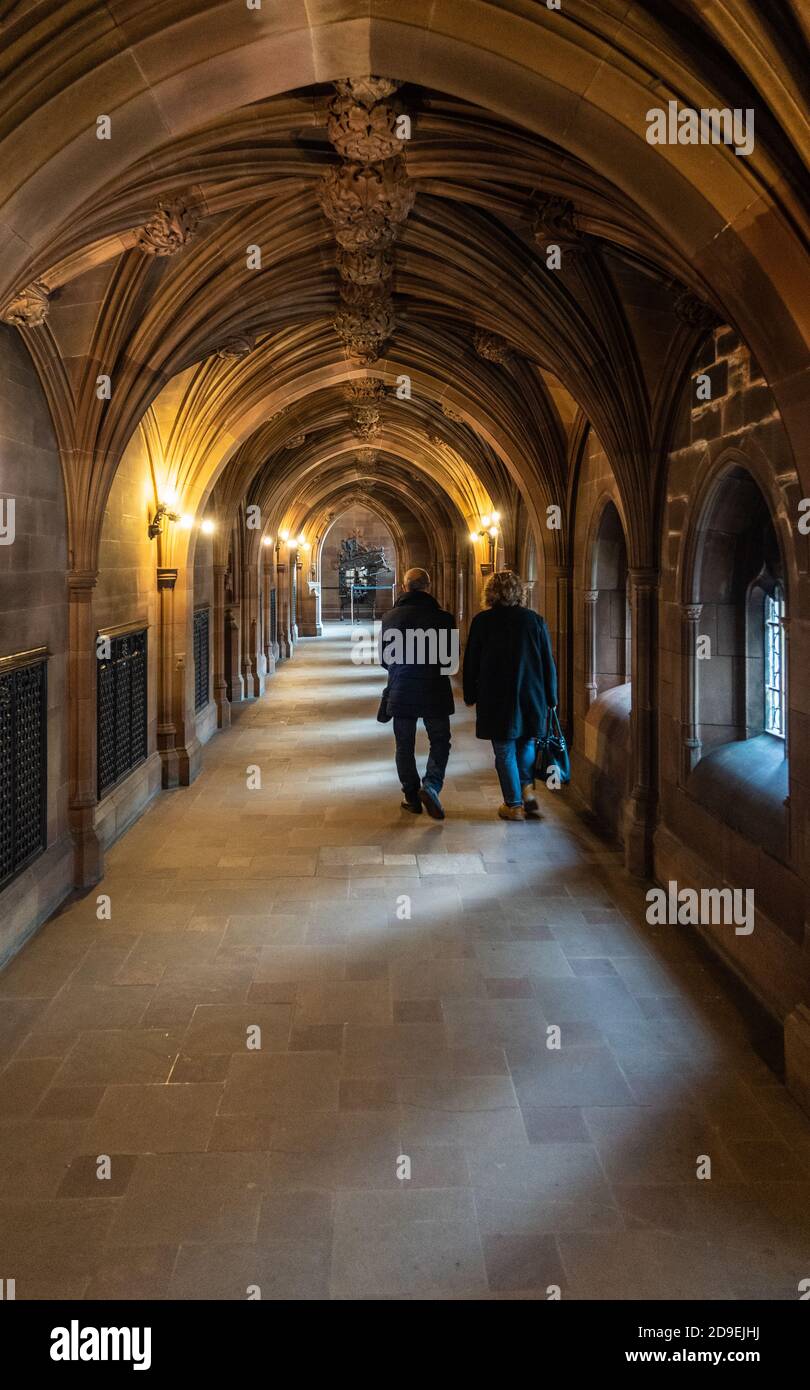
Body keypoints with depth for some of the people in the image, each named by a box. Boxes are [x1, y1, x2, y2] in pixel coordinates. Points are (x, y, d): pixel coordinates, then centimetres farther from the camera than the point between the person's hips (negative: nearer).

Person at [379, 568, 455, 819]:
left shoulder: (390, 617, -3)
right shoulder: (443, 618, -7)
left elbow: (385, 659, 5)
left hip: (401, 693, 1)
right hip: (435, 693, -1)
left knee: (405, 747, 12)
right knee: (440, 742, 10)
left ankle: (411, 797, 15)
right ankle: (431, 785, -10)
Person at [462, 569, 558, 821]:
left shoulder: (482, 621, -4)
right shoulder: (535, 620, 0)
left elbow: (471, 663, 1)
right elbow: (549, 664, 4)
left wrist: (470, 695, 12)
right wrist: (550, 700, 13)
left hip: (496, 700, -2)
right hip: (531, 697, 2)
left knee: (505, 751, 6)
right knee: (526, 744, 21)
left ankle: (514, 805, 10)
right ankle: (527, 791, 8)